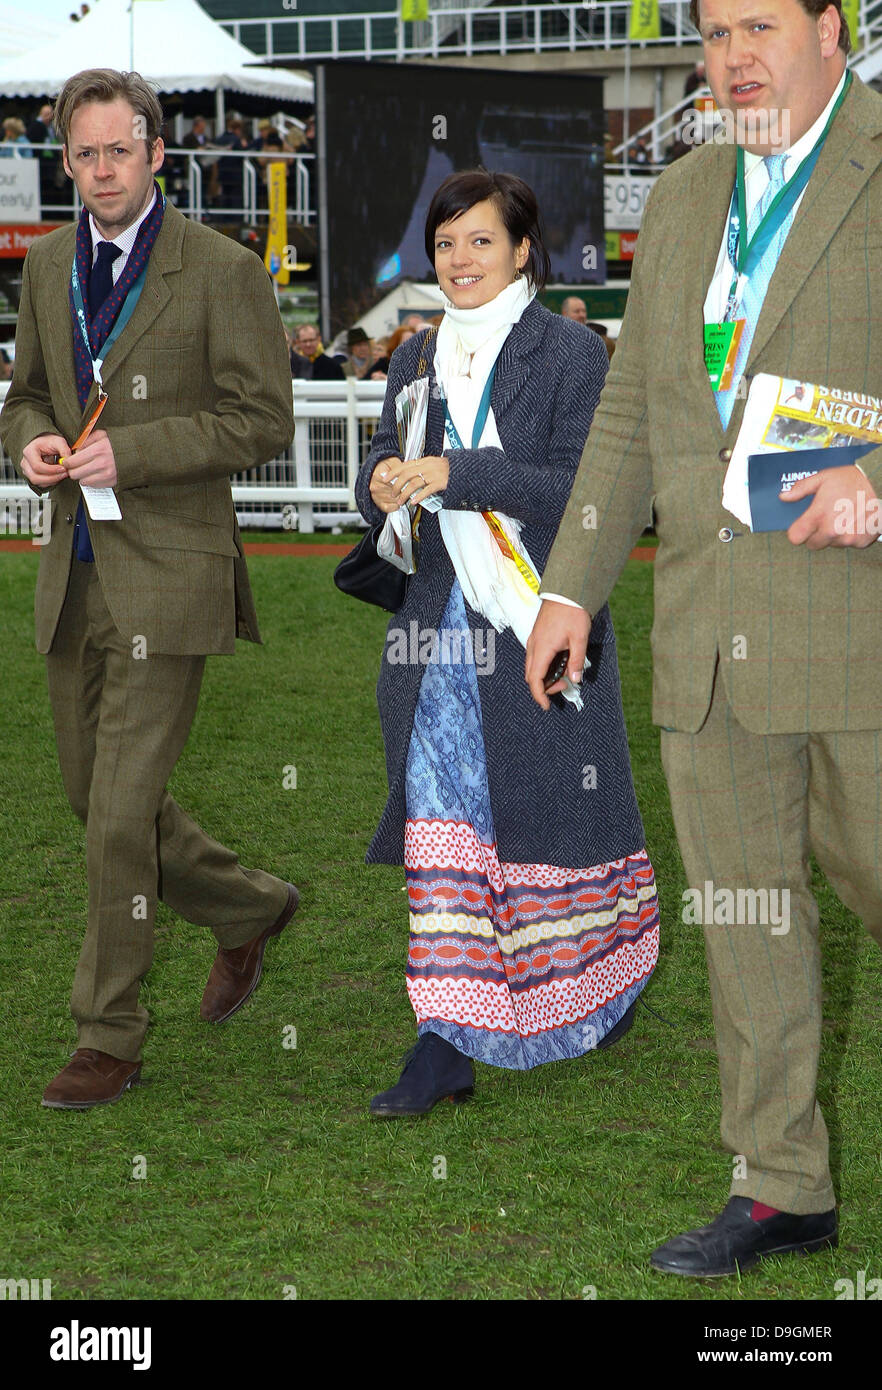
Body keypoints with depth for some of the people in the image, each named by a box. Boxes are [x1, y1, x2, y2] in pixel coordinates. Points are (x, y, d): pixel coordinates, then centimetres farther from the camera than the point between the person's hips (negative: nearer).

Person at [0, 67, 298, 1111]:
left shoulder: (221, 271, -8)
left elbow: (263, 422, -8)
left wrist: (128, 452, -18)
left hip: (169, 573, -7)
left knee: (122, 811, -7)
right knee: (93, 795, 15)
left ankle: (108, 1035, 6)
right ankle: (248, 909, 38)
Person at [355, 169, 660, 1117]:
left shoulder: (571, 353, -5)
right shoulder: (416, 359, 12)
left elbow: (583, 488, -14)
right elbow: (383, 474, 14)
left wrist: (456, 474, -21)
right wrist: (382, 486, -10)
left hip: (537, 625, -4)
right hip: (439, 626, 4)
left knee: (555, 820, 8)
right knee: (443, 827, -2)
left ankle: (607, 991, 33)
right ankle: (448, 1046, 0)